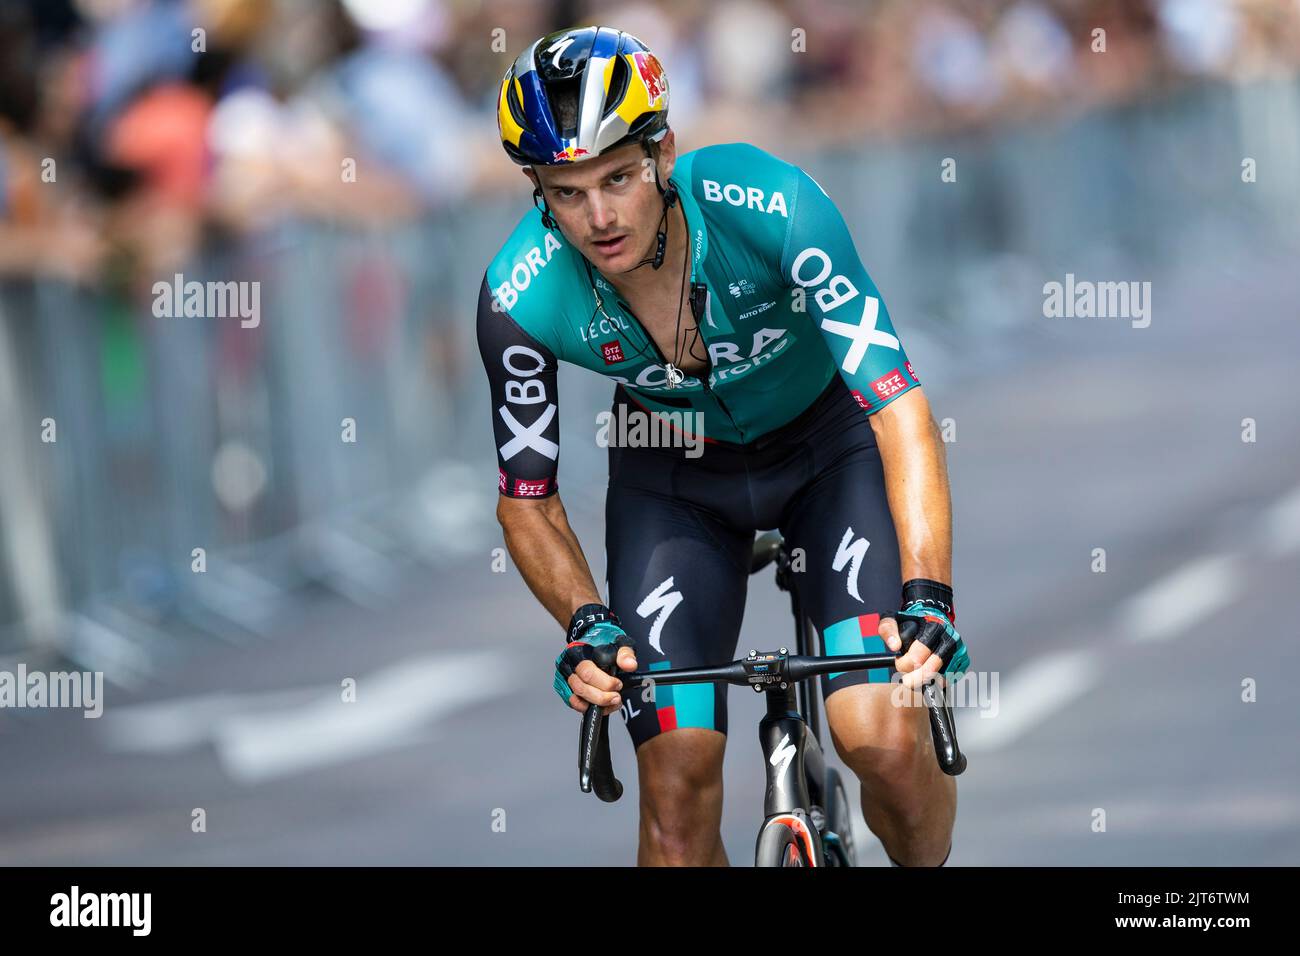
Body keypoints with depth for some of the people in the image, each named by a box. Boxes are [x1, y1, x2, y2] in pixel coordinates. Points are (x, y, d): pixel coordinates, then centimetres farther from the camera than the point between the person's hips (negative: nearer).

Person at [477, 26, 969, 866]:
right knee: (678, 788, -12)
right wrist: (587, 623, -32)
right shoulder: (522, 298, -27)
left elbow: (900, 406, -36)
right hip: (675, 471, 2)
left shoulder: (773, 208, -35)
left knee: (886, 744, -19)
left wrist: (926, 597, -48)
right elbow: (527, 497, -13)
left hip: (827, 442, -2)